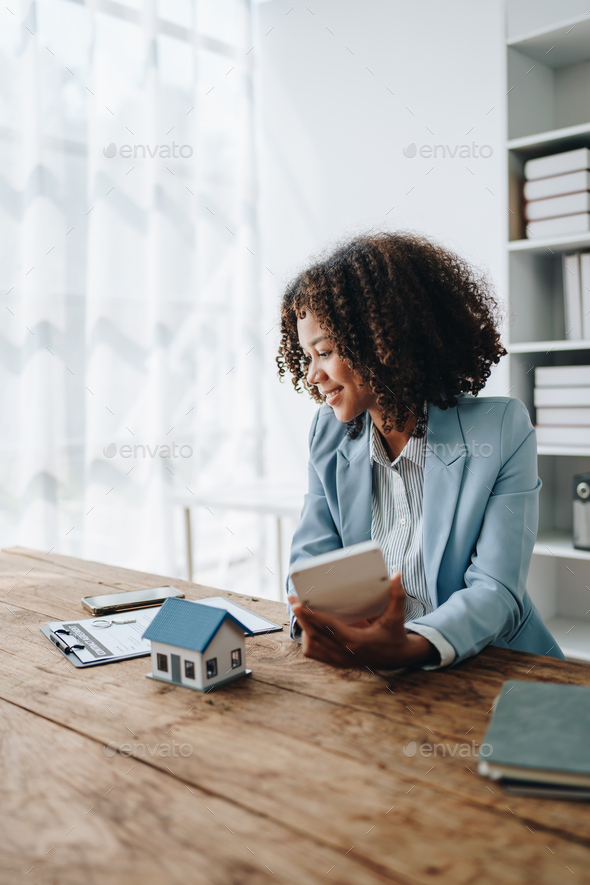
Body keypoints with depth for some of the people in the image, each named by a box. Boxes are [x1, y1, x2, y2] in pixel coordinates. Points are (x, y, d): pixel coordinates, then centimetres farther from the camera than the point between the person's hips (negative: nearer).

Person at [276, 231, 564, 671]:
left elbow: (496, 589, -13)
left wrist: (410, 646, -32)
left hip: (487, 669, -2)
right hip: (363, 679, 3)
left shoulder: (502, 430, -6)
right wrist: (317, 624, -21)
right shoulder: (330, 435, 5)